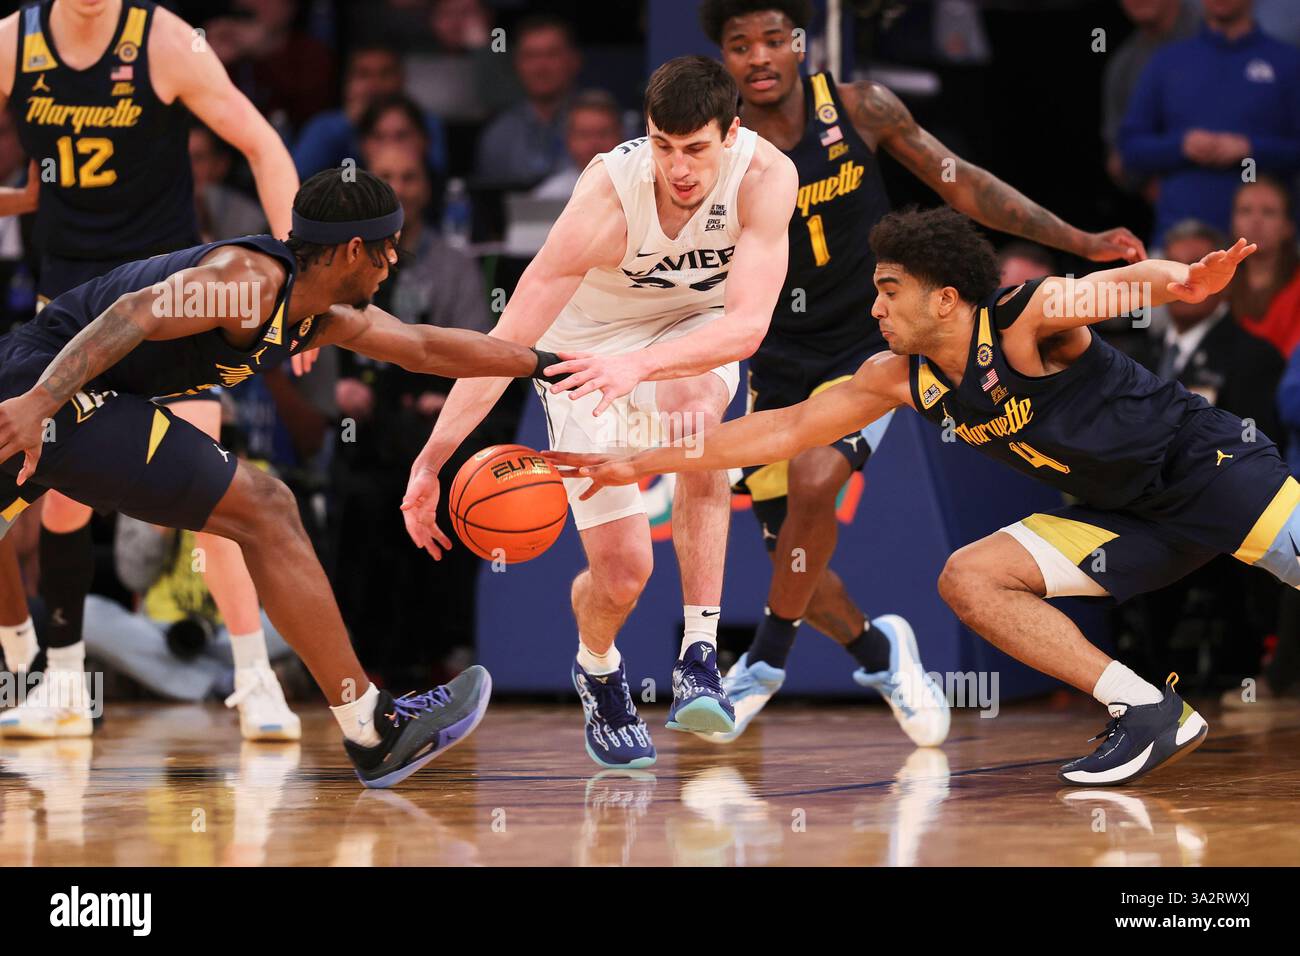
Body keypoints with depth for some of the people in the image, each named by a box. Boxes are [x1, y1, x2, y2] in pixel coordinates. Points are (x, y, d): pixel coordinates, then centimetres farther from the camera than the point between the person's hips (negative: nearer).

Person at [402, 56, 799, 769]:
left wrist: (637, 366, -55)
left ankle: (699, 656, -30)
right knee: (621, 571, -9)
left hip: (694, 329, 1)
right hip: (589, 345, -1)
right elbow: (506, 341, -31)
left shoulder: (765, 176, -28)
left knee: (698, 409, -37)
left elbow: (747, 326, -38)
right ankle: (597, 672, 30)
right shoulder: (607, 197, -33)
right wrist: (431, 459, -36)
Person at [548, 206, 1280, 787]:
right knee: (970, 580, -6)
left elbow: (1123, 285, -39)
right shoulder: (901, 379, 1)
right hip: (1132, 517, 7)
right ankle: (1150, 716, -13)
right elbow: (789, 428, 5)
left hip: (1206, 461, -7)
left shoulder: (1028, 320, -20)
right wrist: (642, 465, 3)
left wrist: (1182, 282, -64)